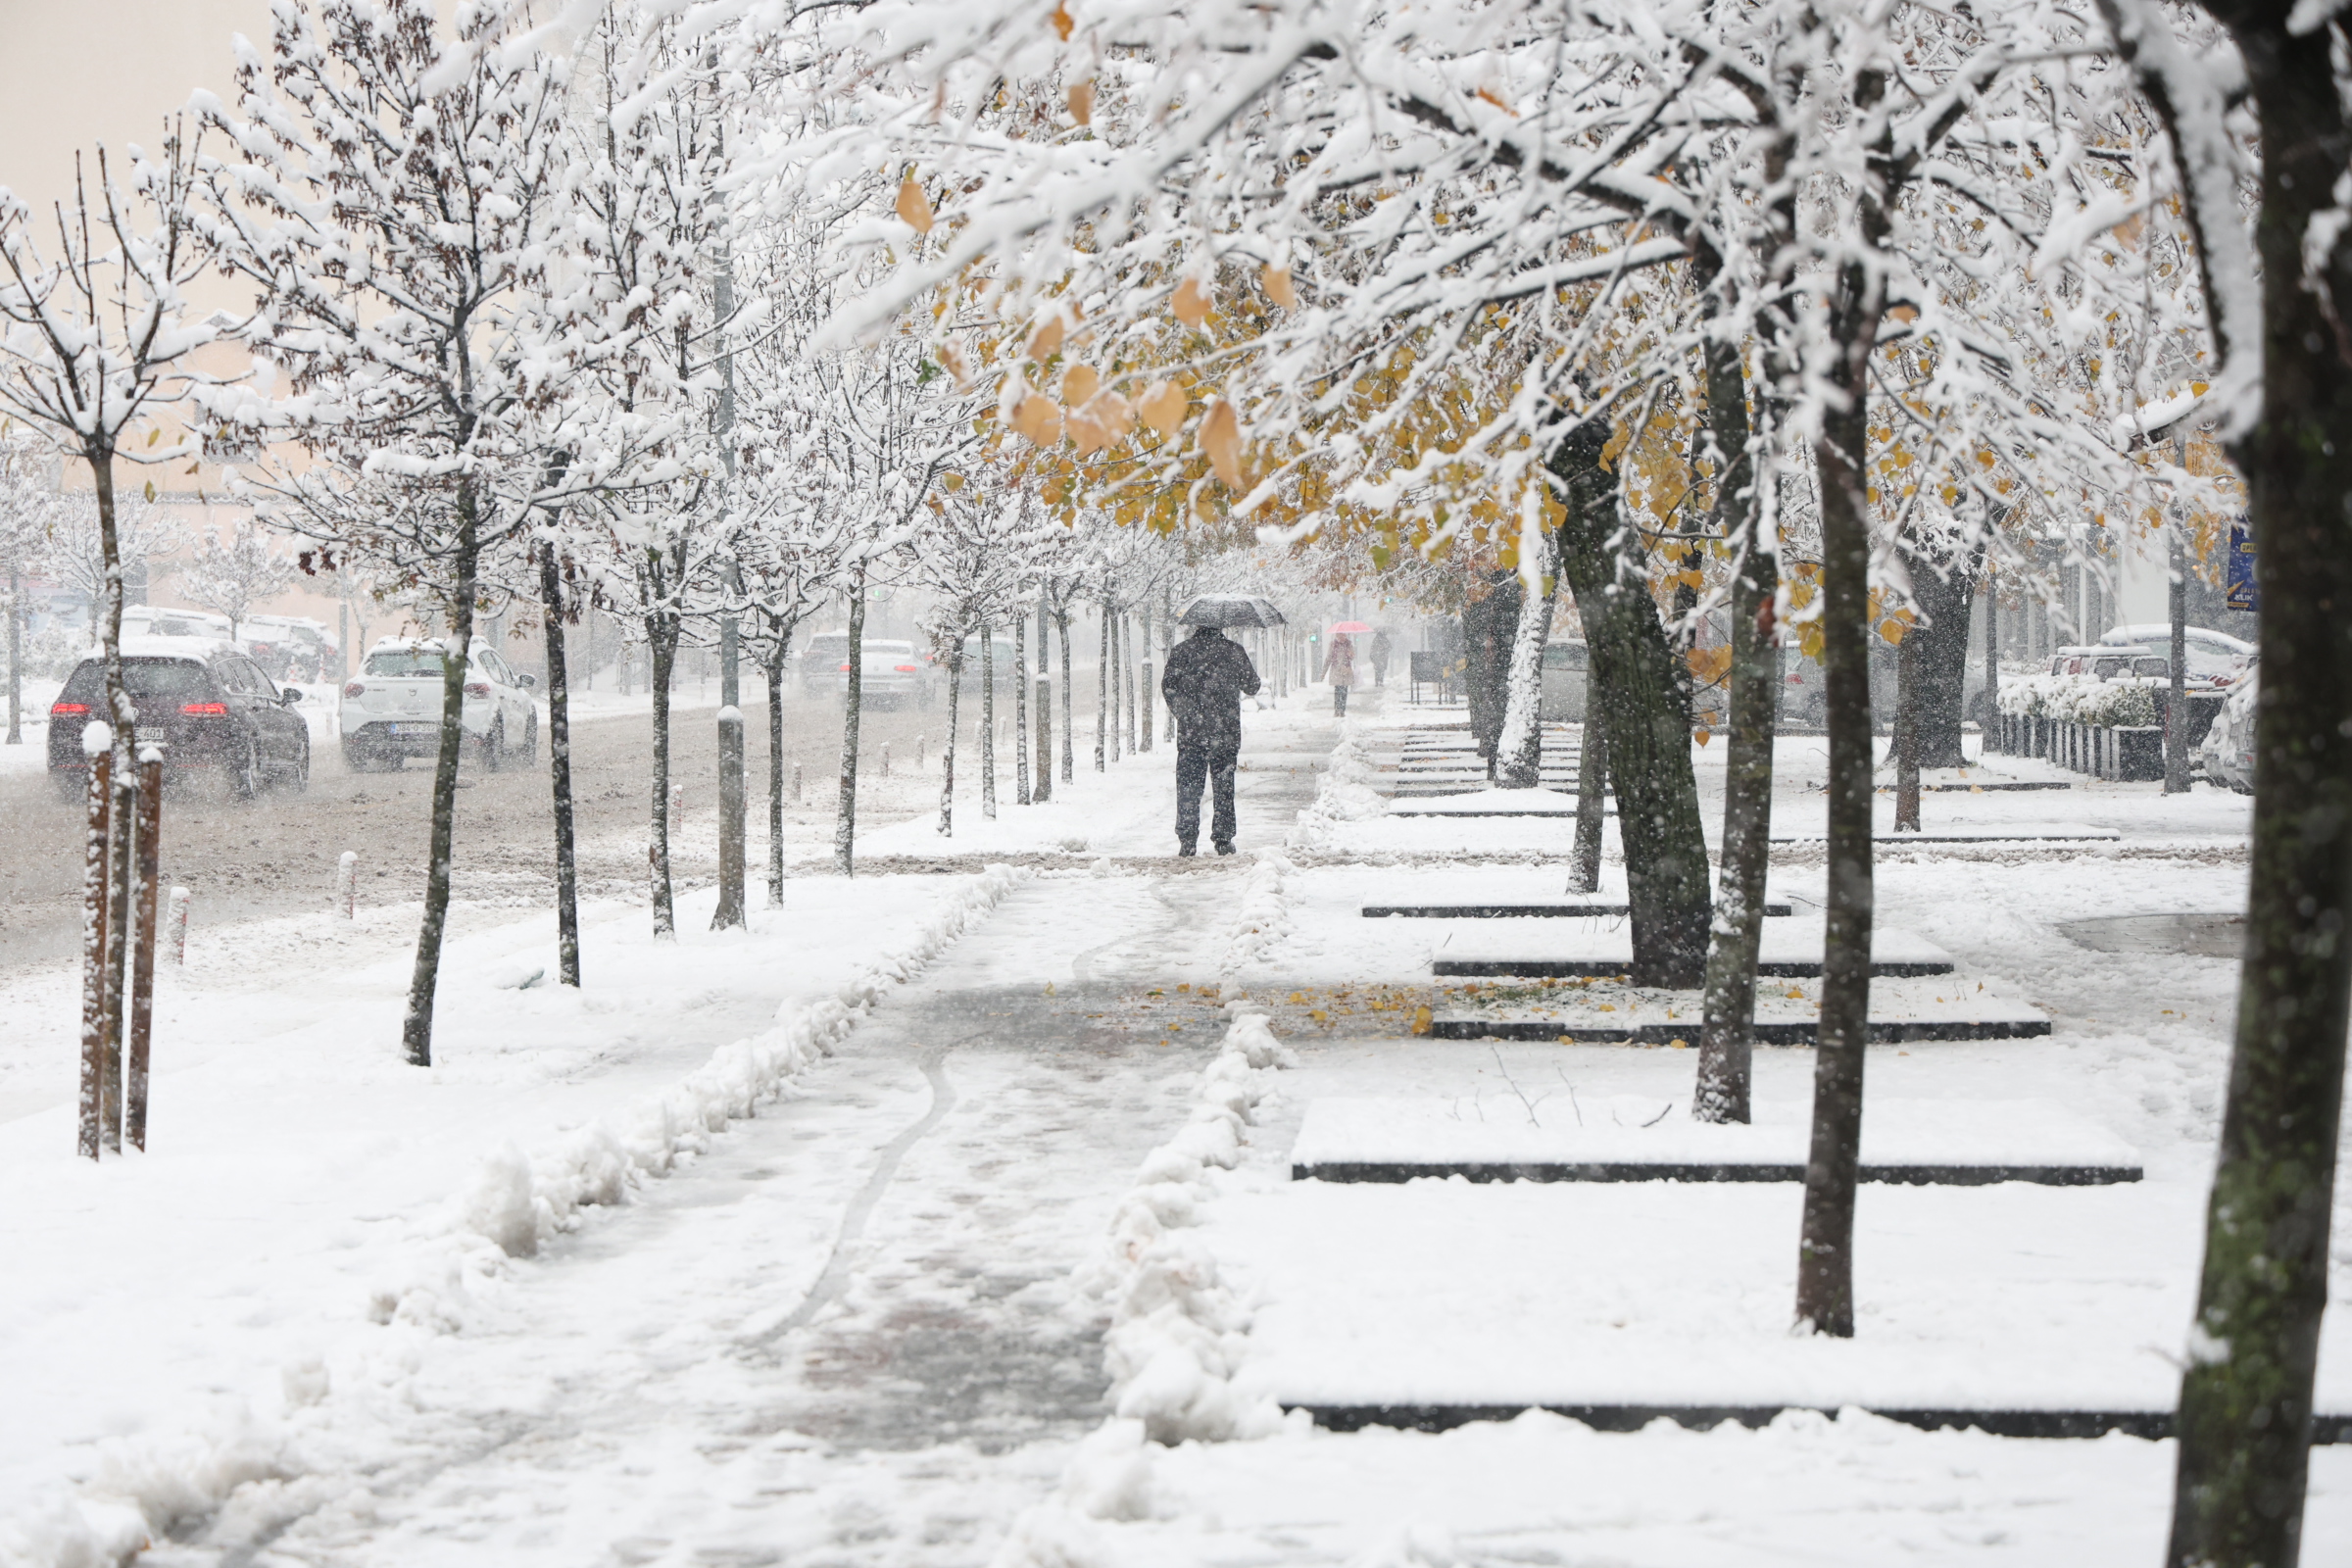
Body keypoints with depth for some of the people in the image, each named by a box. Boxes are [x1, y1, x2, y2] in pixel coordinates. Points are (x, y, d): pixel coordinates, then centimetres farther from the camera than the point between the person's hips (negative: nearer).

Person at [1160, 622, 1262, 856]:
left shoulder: (1180, 651, -1)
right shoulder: (1233, 651, -1)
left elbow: (1167, 686, 0)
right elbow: (1252, 687, 8)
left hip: (1190, 731, 0)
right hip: (1225, 732, 0)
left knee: (1188, 785, 4)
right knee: (1224, 785, 9)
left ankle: (1187, 840, -2)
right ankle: (1223, 839, 8)